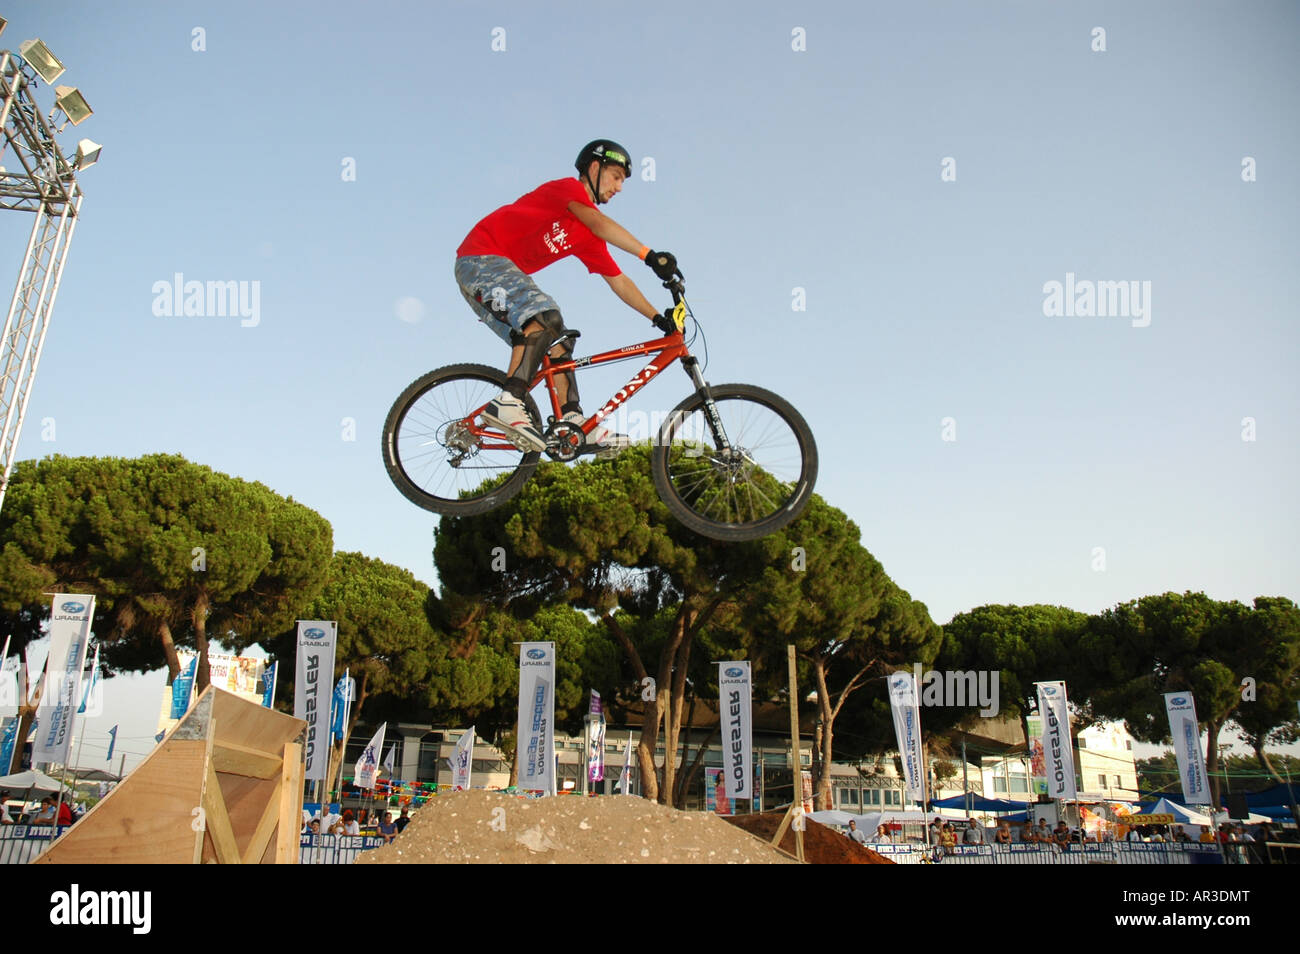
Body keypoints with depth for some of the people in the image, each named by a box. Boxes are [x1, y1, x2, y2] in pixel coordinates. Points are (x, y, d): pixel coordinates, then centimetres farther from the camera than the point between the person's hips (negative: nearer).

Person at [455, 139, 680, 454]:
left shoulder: (588, 238, 14)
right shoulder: (567, 188, -9)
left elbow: (619, 282, 12)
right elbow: (600, 223, -28)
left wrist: (658, 318, 4)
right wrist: (650, 256, -38)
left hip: (504, 271, 9)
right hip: (480, 259, -9)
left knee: (555, 343, 0)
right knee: (545, 313, -30)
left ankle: (574, 421, -9)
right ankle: (508, 403, -35)